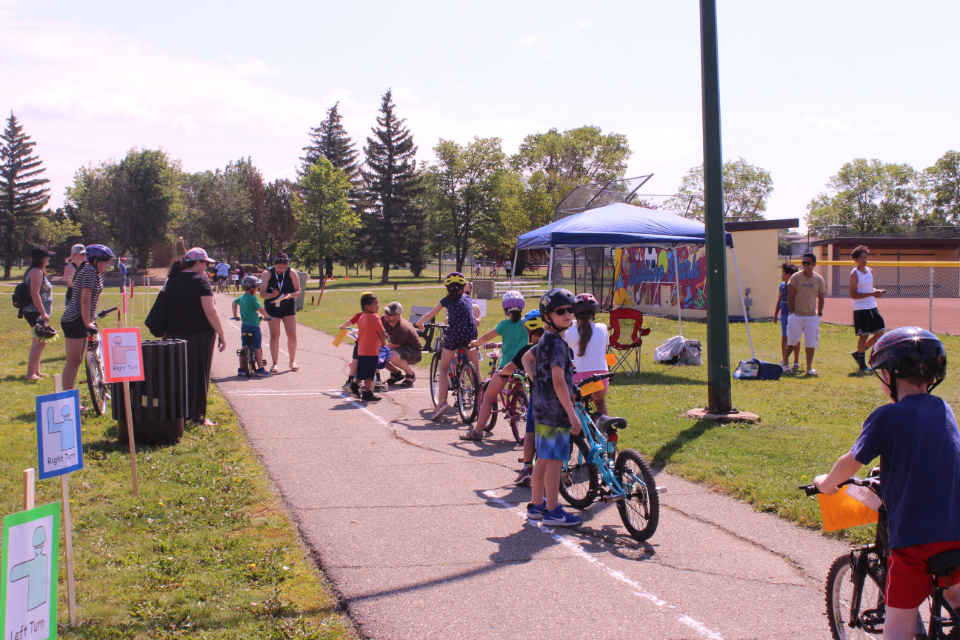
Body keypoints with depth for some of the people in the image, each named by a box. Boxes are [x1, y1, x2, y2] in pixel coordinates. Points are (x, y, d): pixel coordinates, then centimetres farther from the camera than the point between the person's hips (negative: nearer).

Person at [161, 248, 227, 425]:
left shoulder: (171, 280, 10)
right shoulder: (199, 281, -12)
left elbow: (165, 308, 16)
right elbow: (210, 311, -17)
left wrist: (166, 333, 23)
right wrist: (221, 334, -12)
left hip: (173, 335, 6)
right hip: (198, 335, -6)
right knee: (198, 375, 2)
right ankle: (197, 415, 5)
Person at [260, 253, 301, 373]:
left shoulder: (292, 273, -5)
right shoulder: (267, 274, -8)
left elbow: (298, 291, -1)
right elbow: (262, 293, -8)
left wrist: (291, 295, -22)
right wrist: (272, 295, -28)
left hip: (289, 307, 1)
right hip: (272, 308, -1)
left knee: (292, 335, -2)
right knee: (274, 335, -3)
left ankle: (292, 361, 14)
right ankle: (275, 363, 1)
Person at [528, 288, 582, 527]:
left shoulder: (545, 341, 13)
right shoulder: (557, 344, -17)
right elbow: (558, 382, -23)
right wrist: (572, 414, -23)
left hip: (542, 410, 10)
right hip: (555, 411, -10)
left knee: (543, 460, 15)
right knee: (554, 461, -3)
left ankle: (536, 506, 23)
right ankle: (552, 511, 3)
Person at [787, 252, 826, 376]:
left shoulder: (819, 279, 5)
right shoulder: (796, 277, -3)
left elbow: (821, 297, 15)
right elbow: (790, 296, -3)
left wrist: (819, 313, 9)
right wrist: (792, 312, -7)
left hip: (812, 316, 2)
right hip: (796, 315, -2)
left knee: (811, 344, 0)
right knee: (793, 341, -1)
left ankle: (809, 368, 7)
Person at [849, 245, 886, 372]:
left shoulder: (870, 271, 12)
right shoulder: (854, 274, -11)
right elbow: (853, 295, -16)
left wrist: (877, 291, 1)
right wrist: (871, 293, -22)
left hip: (872, 307, 8)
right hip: (861, 309, -8)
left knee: (880, 331, 7)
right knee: (864, 335, -3)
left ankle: (858, 353, 21)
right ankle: (862, 364, 8)